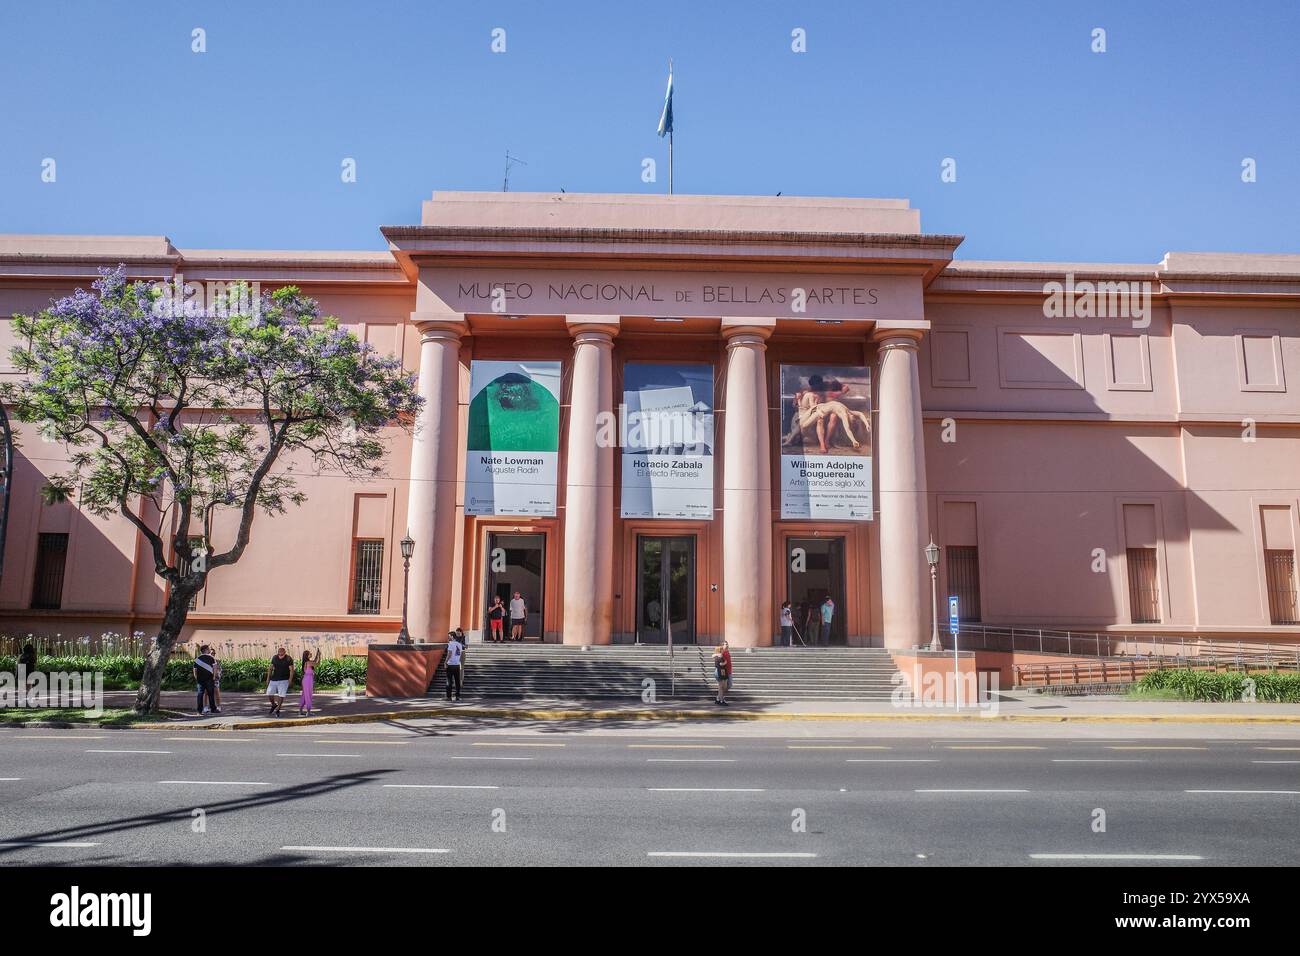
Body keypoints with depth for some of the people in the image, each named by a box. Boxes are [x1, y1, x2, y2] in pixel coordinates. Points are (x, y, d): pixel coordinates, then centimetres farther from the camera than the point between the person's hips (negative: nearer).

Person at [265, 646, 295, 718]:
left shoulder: (288, 659, -7)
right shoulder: (274, 658, 4)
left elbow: (291, 670, -7)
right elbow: (270, 668, 12)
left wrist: (290, 678, -20)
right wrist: (268, 677, 7)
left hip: (284, 680, -4)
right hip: (274, 679, 4)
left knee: (281, 694, -8)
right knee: (269, 693, -2)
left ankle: (277, 709, 2)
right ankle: (274, 705, 24)